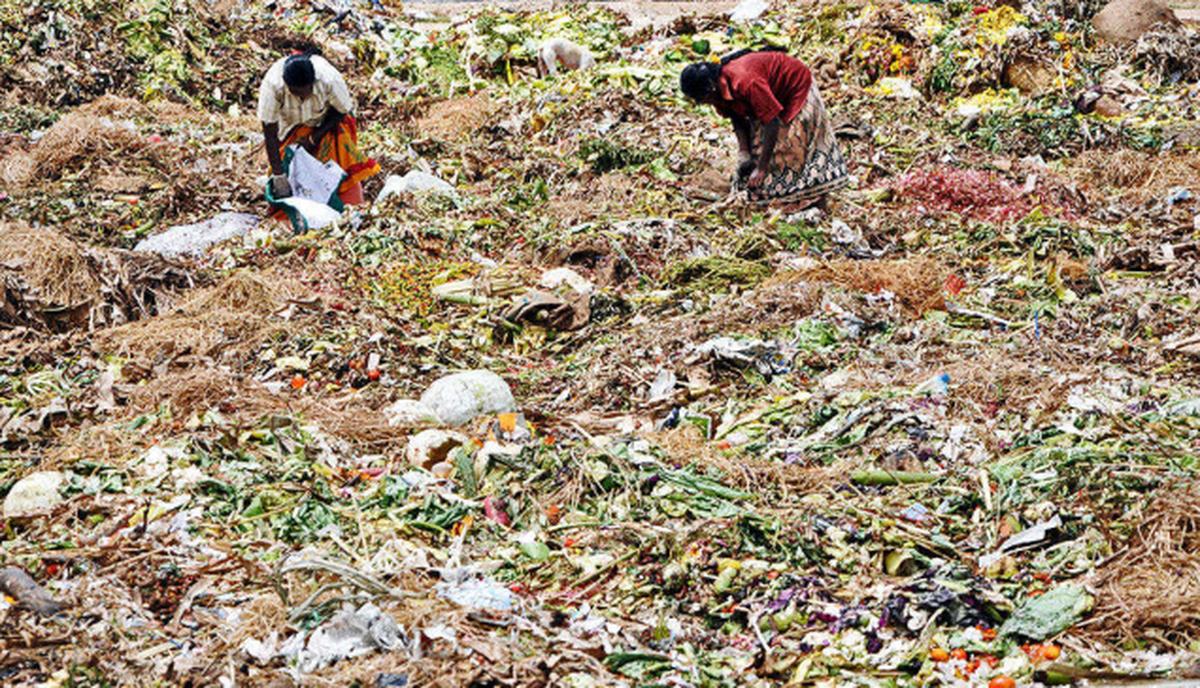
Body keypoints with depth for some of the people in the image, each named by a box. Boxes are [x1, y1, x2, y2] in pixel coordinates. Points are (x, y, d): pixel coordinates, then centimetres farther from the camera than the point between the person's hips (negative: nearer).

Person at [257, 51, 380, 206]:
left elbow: (341, 111, -16)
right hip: (292, 124, 1)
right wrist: (278, 176, -29)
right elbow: (270, 134, -29)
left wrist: (314, 138, -21)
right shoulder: (272, 85, -38)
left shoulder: (330, 79, -38)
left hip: (327, 120, -1)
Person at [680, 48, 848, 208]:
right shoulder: (719, 89, -16)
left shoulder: (745, 83, -43)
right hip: (773, 93, 8)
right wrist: (744, 154, -15)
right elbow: (738, 118, -1)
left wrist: (761, 169, -34)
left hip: (796, 87, -8)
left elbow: (772, 121, -38)